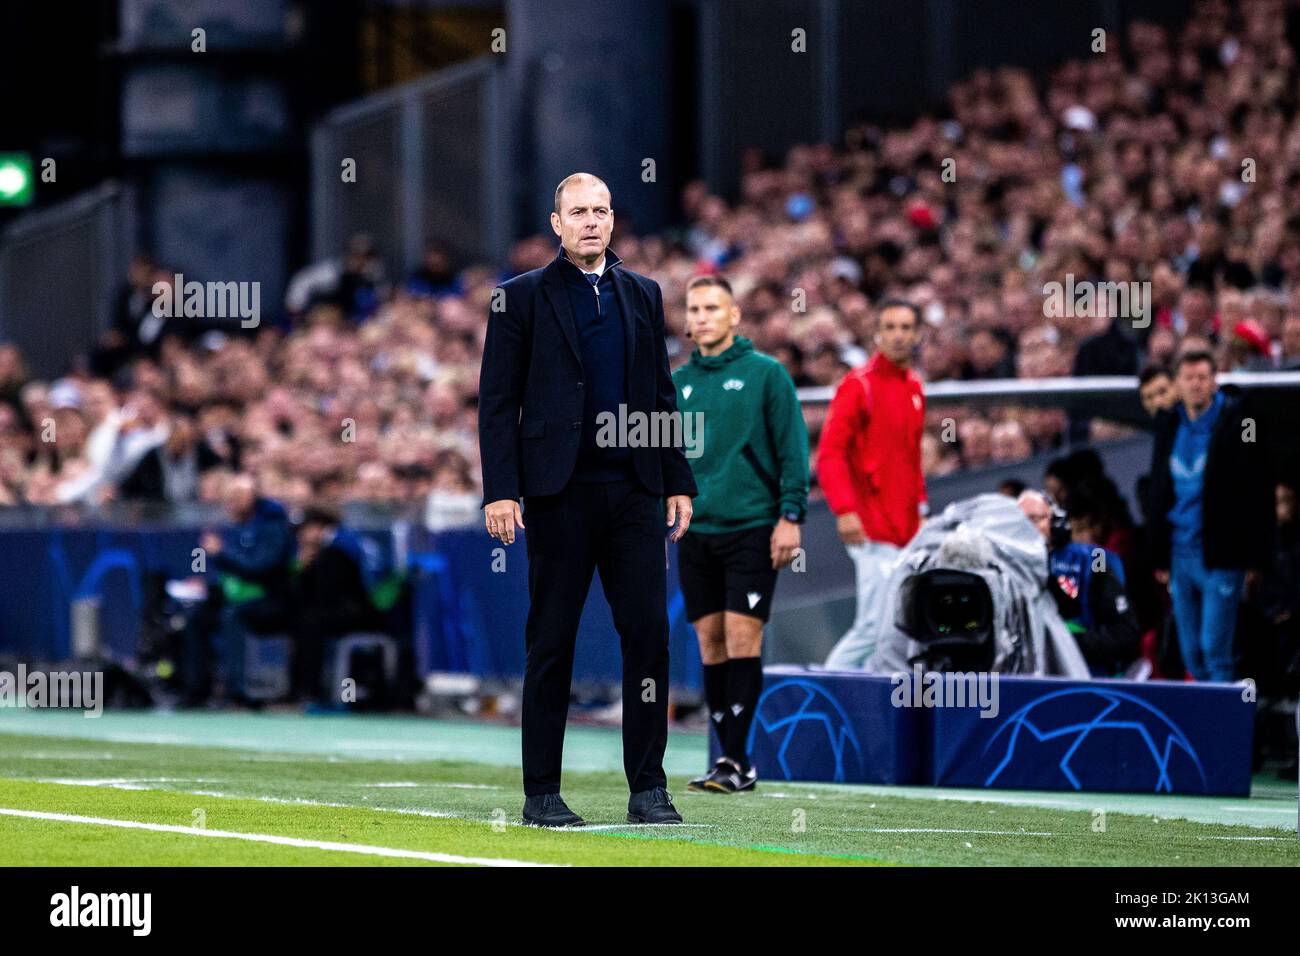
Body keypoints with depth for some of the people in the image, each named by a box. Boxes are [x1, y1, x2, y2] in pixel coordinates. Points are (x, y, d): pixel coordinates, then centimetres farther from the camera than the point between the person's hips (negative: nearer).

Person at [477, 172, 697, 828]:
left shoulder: (641, 294, 14)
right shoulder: (523, 296, 3)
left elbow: (662, 395, 17)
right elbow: (498, 401, -1)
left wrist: (678, 481, 9)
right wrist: (499, 491, -9)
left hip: (634, 490, 3)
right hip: (560, 493, -3)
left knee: (649, 633, -2)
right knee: (551, 643, 1)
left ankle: (647, 788, 4)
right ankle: (541, 793, 7)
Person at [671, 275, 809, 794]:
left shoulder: (766, 373, -1)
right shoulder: (678, 383, 12)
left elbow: (792, 447, -3)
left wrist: (790, 516, -10)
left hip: (752, 530, -5)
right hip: (697, 532, 5)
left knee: (742, 639, -10)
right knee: (712, 646, 4)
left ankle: (736, 761, -10)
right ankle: (728, 757, 9)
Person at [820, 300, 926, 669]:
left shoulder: (914, 387, 15)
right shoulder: (858, 386, -7)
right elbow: (830, 454, -13)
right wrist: (844, 510, -24)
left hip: (906, 528, 8)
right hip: (874, 530, -8)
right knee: (877, 625, -14)